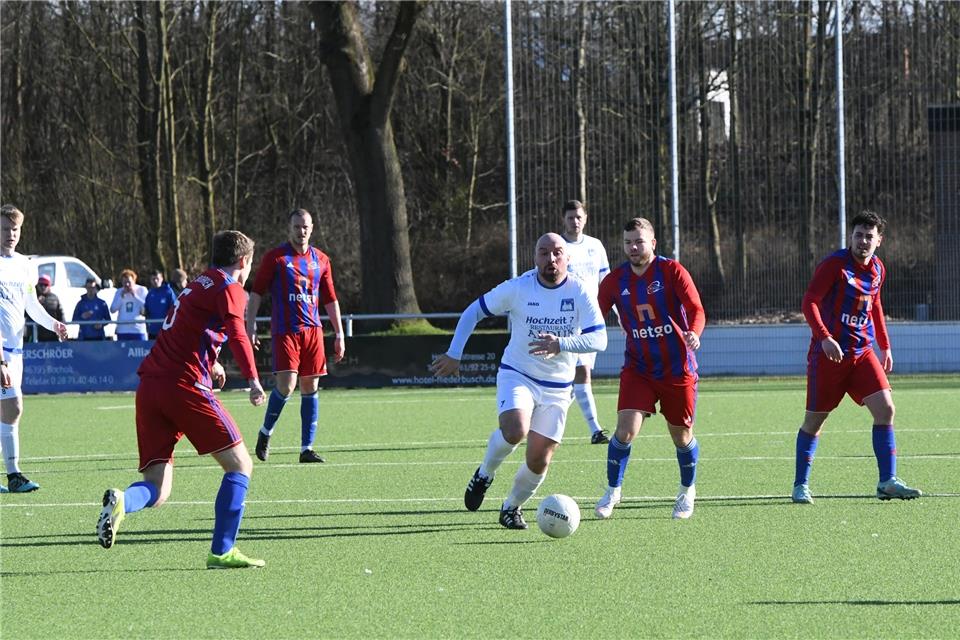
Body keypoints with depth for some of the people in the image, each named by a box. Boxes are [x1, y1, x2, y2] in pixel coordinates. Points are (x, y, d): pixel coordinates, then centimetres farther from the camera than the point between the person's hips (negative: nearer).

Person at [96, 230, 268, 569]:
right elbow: (236, 334, -17)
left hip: (149, 386, 7)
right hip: (185, 385, -7)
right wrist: (253, 379, -19)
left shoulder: (198, 285, 27)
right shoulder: (230, 289, 2)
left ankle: (121, 501, -29)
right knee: (240, 465, 5)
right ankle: (221, 551, -4)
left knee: (157, 491, 4)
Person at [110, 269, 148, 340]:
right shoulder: (119, 292, 10)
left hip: (138, 329, -2)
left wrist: (135, 295, -10)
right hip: (122, 330, 2)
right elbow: (112, 309, 3)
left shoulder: (142, 290, 3)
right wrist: (121, 297, -6)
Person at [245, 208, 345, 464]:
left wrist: (339, 334, 13)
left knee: (310, 387, 2)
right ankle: (265, 433, 8)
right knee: (286, 384, -15)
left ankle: (307, 448, 6)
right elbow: (256, 292, 1)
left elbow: (330, 299, 17)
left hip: (313, 330, 4)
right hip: (284, 330, -4)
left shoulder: (321, 260, 11)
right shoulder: (275, 258, 0)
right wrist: (250, 325, -8)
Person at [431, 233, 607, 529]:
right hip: (516, 375, -2)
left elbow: (599, 339, -19)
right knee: (515, 430, -30)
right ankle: (485, 473, 1)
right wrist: (454, 354, 1)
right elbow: (474, 312, 4)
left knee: (539, 461, -1)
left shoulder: (580, 293, -10)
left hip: (557, 388, 2)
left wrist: (561, 344, -35)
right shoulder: (517, 288, -9)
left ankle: (512, 506, 28)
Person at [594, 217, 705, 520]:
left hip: (677, 369, -1)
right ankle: (613, 491, 3)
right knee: (625, 429, -16)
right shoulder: (615, 280, -1)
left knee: (682, 436, 9)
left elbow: (696, 310, -19)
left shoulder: (671, 271, -10)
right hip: (637, 368, 2)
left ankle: (687, 491, 35)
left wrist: (694, 333, -41)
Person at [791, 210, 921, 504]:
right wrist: (825, 338, -29)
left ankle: (887, 482, -3)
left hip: (862, 352, 5)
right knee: (814, 420, 1)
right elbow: (809, 303, -17)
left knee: (885, 409, -8)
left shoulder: (877, 270, 8)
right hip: (829, 353, -5)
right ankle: (800, 485, 13)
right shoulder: (834, 264, -12)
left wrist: (885, 346, 22)